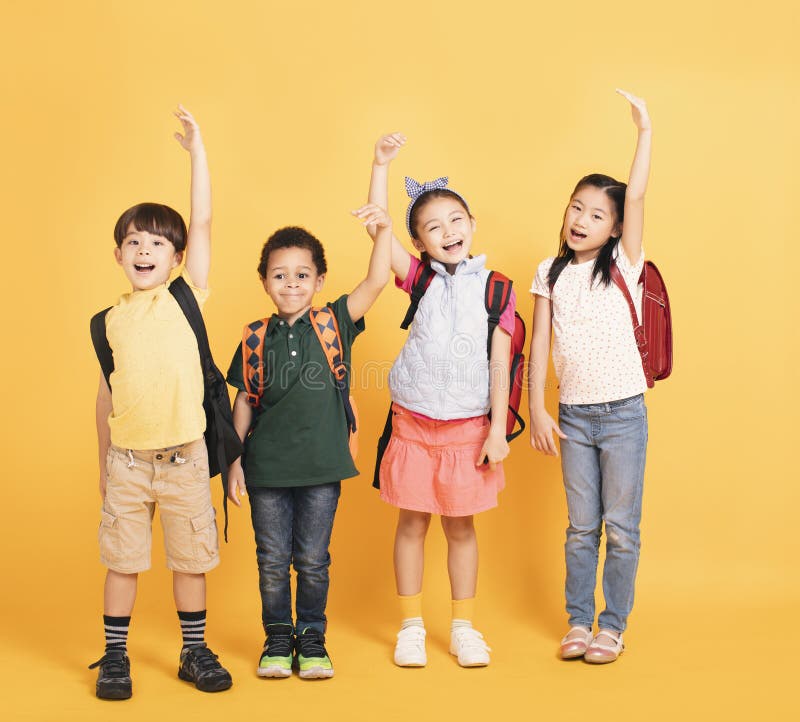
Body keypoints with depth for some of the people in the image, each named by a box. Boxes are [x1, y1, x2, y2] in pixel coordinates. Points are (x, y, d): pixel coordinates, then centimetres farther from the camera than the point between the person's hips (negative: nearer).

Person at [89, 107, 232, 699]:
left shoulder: (187, 296, -2)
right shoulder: (112, 320, 5)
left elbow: (203, 221, -10)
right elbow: (107, 393, 12)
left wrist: (197, 149, -12)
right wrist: (103, 464, 14)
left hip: (184, 456, -1)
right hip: (126, 460, 2)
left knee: (191, 559, 9)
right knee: (122, 560, 9)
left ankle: (195, 651, 24)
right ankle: (115, 656, 22)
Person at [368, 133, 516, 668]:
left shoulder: (494, 287, -3)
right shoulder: (421, 279, 0)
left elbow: (500, 362, -3)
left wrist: (498, 428, -6)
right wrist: (382, 164, -17)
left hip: (469, 427, 0)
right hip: (414, 423, 1)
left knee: (461, 524, 11)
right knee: (413, 522, 9)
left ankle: (463, 626, 25)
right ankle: (412, 626, 23)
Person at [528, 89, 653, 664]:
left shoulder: (623, 265, -3)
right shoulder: (551, 273, 4)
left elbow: (636, 197, -16)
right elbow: (540, 343, 4)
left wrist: (645, 130, -20)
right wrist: (537, 411, 0)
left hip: (623, 413, -2)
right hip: (573, 415, 2)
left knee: (622, 528, 4)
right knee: (582, 527, 11)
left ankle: (613, 626, 17)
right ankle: (579, 621, 23)